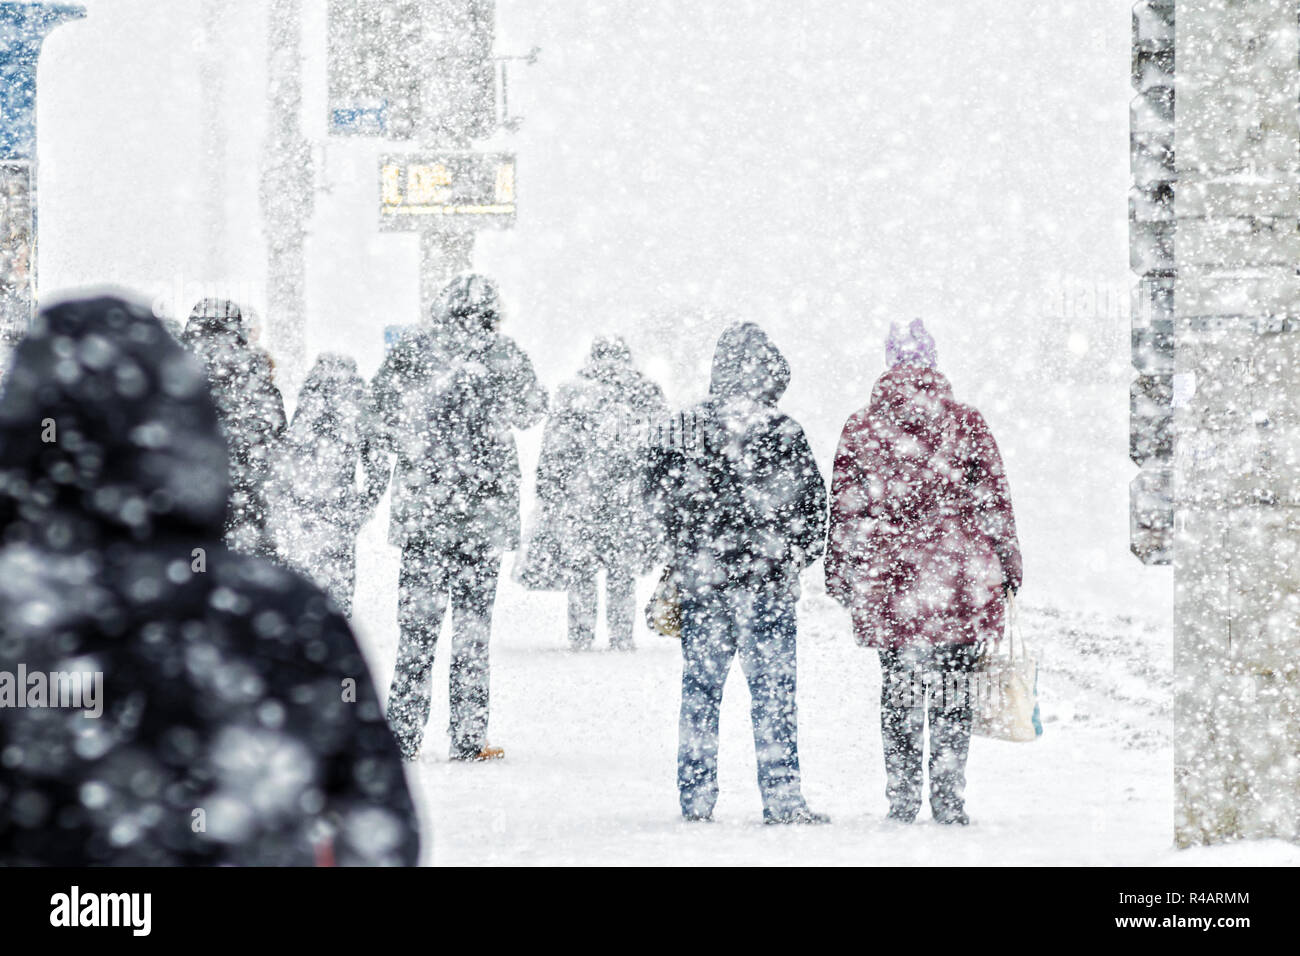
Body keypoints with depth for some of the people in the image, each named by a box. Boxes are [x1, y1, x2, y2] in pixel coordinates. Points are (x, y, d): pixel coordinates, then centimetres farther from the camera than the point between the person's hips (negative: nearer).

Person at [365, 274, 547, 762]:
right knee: (472, 621, 2)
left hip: (421, 502, 1)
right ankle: (468, 738, 2)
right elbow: (532, 411, 15)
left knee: (417, 619, 5)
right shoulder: (504, 355, -1)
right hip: (485, 502, -1)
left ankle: (403, 734, 4)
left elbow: (381, 407, 3)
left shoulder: (413, 348, 2)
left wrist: (377, 470, 14)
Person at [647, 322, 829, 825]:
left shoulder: (676, 432, 1)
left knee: (700, 688, 13)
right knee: (773, 690, 4)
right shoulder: (782, 434, -10)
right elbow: (813, 506, -5)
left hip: (699, 582, 4)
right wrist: (795, 557, 11)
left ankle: (696, 798, 15)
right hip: (768, 585, -4)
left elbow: (662, 503, 8)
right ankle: (782, 798, 4)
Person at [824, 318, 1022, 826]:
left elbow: (846, 512, 5)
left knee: (898, 689, 9)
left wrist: (840, 576, 13)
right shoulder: (967, 423, 0)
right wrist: (1008, 566, 12)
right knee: (954, 689, 6)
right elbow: (994, 503, 3)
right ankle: (949, 798, 5)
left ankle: (902, 798, 9)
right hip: (962, 584, 0)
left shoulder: (860, 430, 2)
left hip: (890, 586, 1)